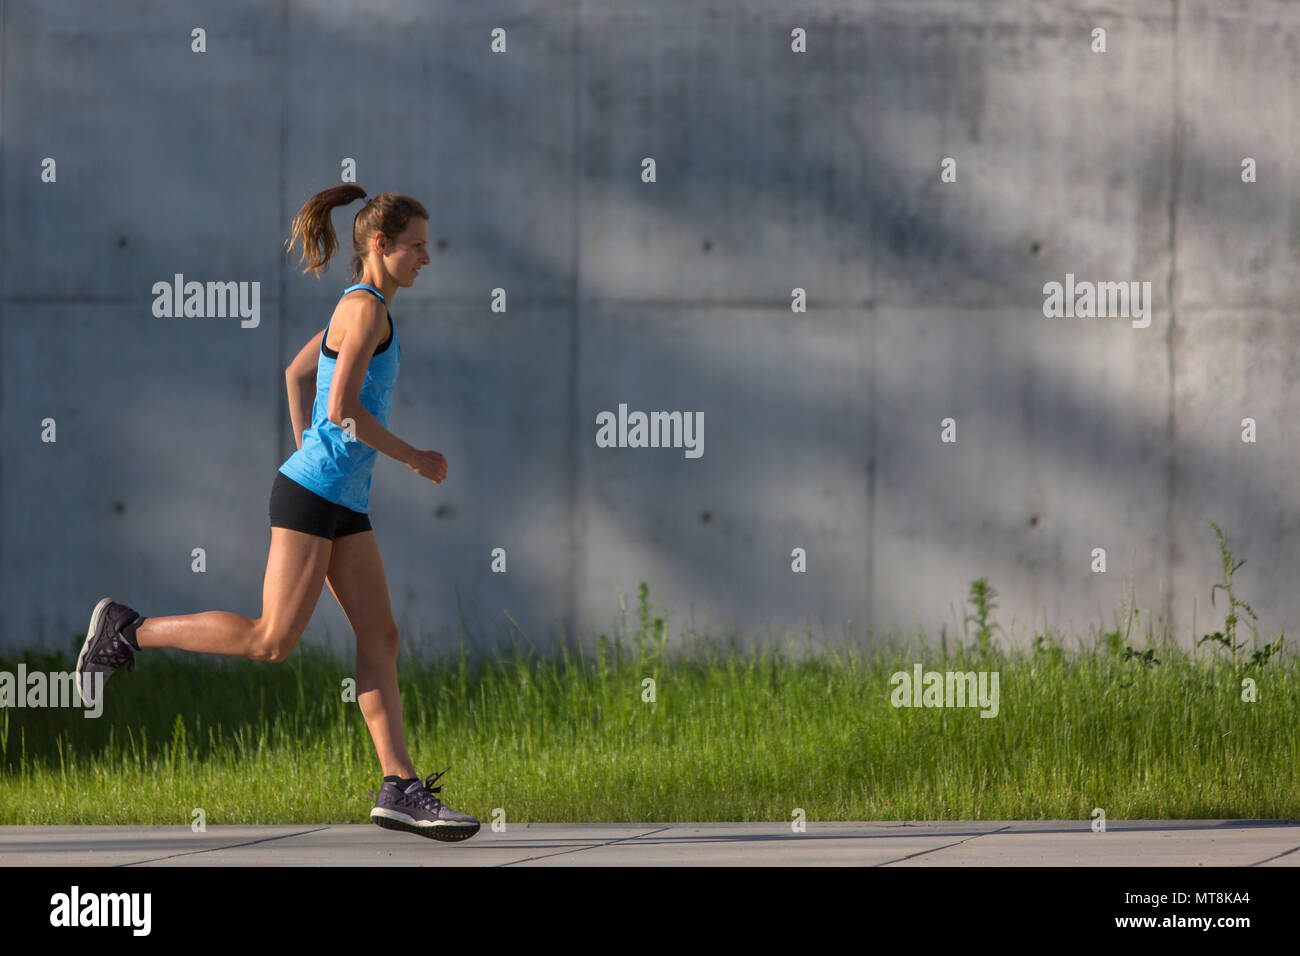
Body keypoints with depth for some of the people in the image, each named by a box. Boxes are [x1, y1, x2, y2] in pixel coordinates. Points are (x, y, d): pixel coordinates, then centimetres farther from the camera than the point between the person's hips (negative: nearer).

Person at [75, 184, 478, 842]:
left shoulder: (356, 308, 16)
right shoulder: (366, 308, -13)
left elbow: (297, 373, 28)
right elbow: (342, 409, -21)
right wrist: (415, 459, -12)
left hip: (342, 502, 10)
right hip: (314, 493, -10)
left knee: (380, 636, 2)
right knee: (272, 640, -8)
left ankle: (400, 788, -2)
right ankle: (128, 633, 4)